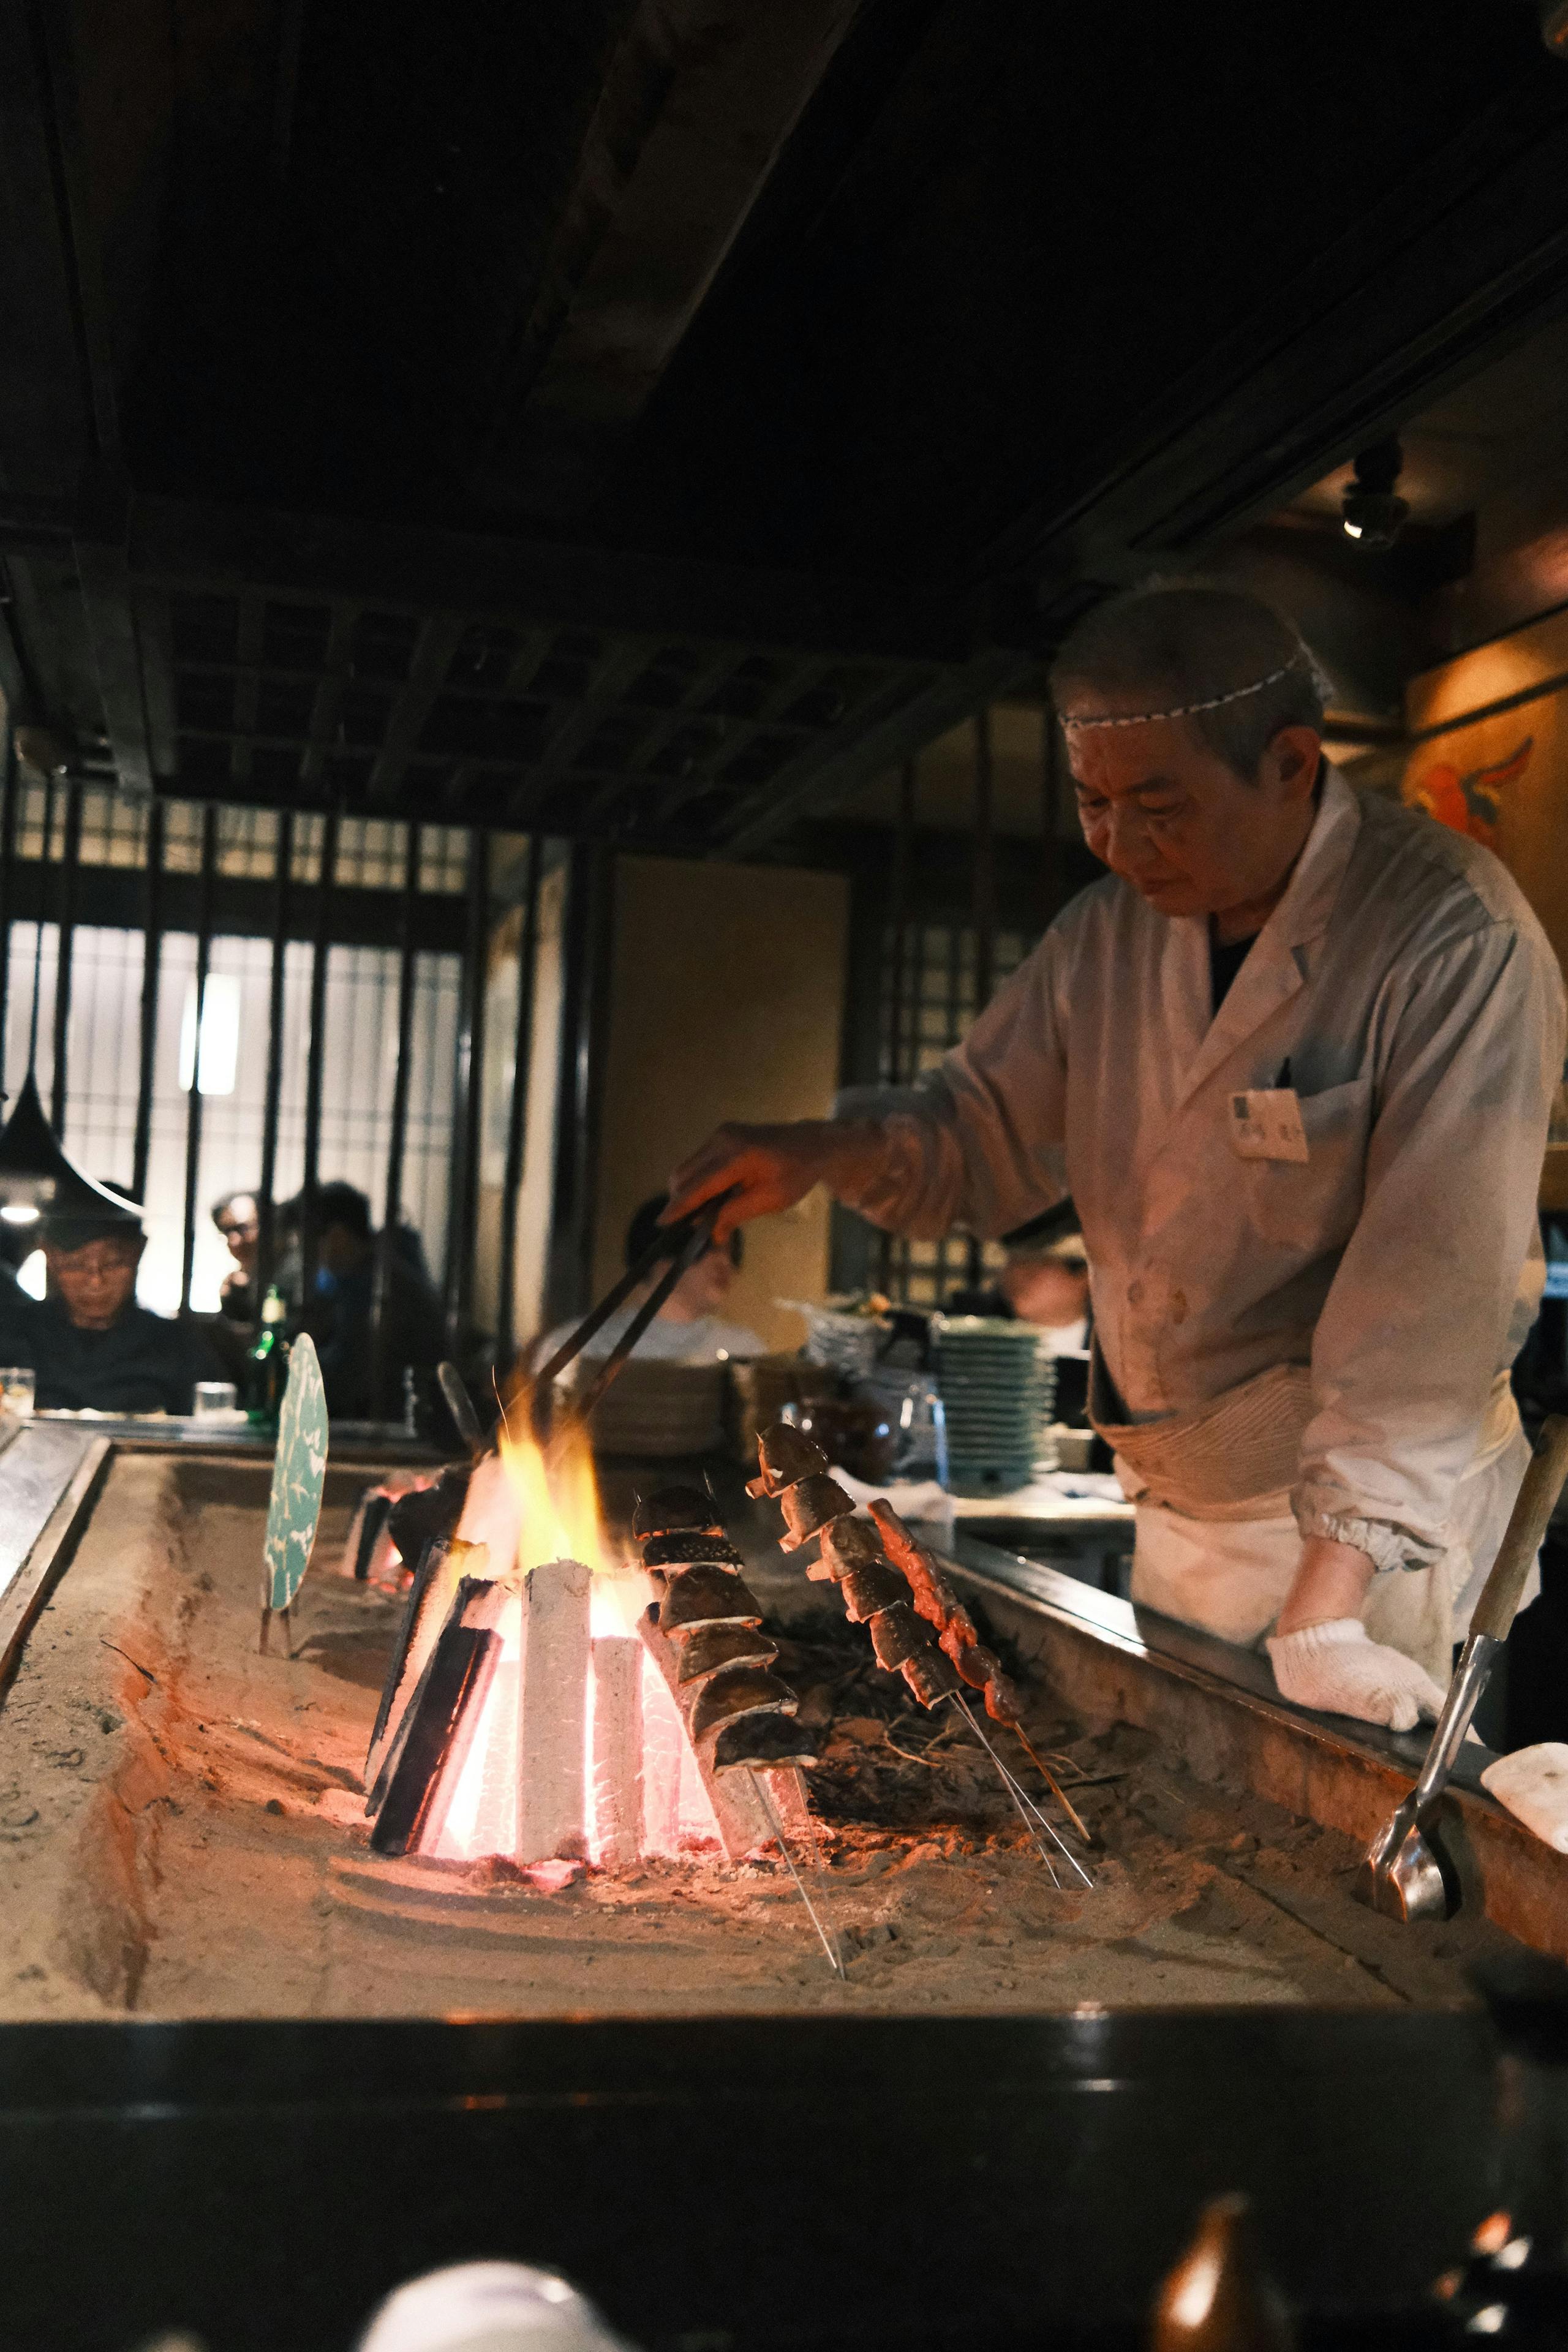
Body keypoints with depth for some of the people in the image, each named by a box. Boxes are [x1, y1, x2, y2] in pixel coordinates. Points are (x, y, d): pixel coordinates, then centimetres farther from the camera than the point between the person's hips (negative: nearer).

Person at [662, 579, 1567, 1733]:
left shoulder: (1455, 941, -22)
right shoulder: (1113, 927, 0)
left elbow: (1432, 1282, -28)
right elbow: (986, 1128, 9)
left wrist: (1326, 1611, -33)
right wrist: (826, 1150, -13)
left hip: (1374, 1523, -6)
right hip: (1176, 1506, 7)